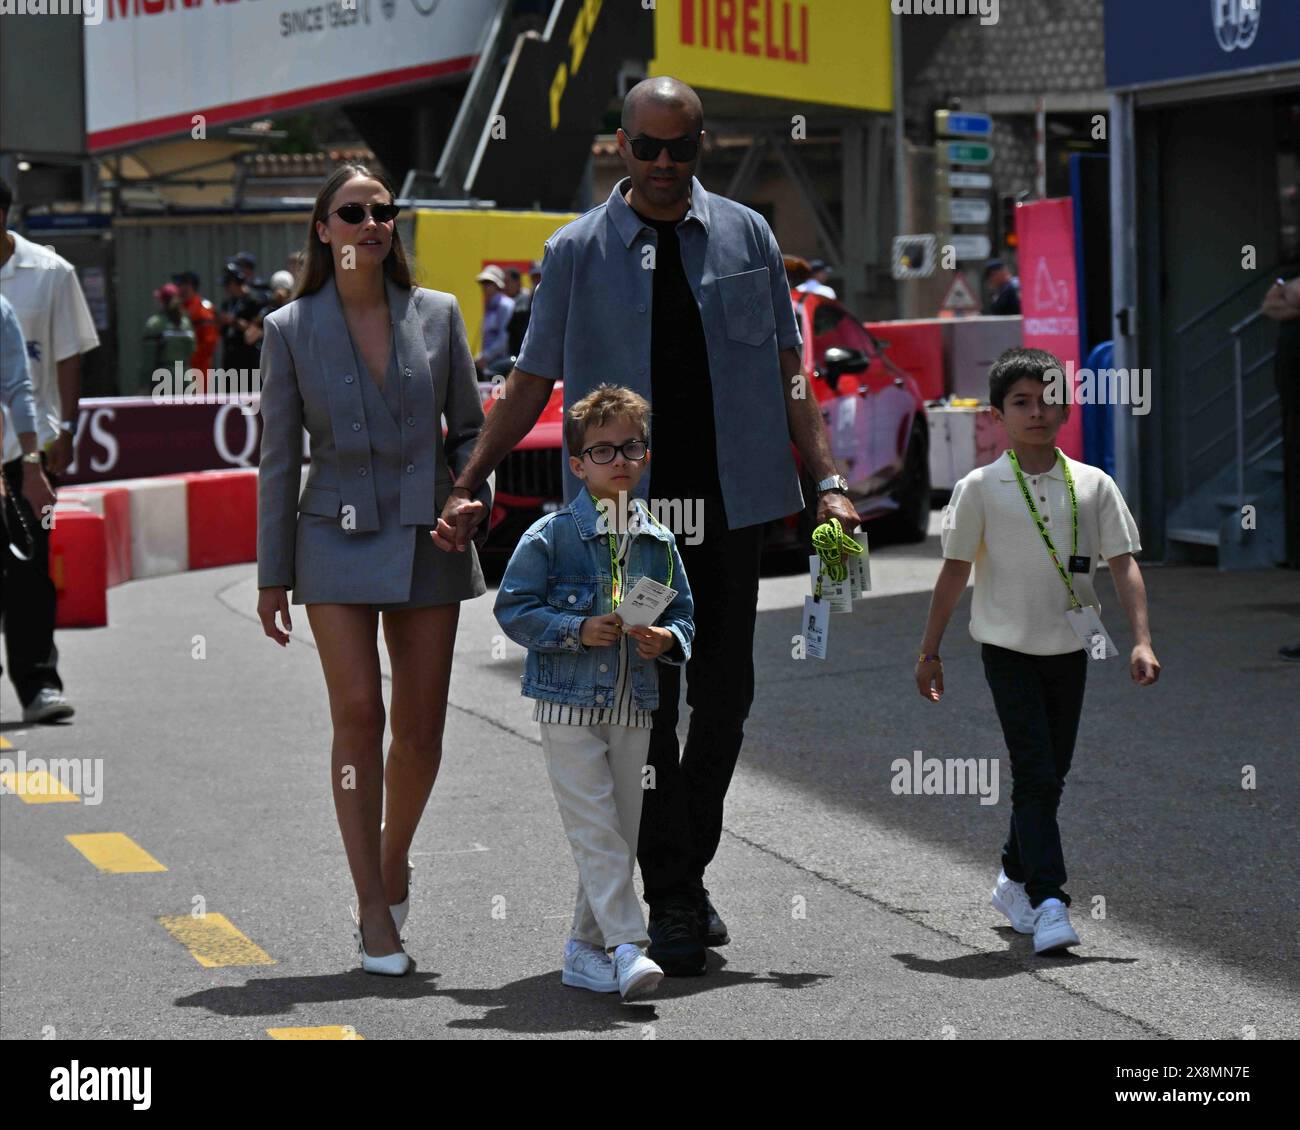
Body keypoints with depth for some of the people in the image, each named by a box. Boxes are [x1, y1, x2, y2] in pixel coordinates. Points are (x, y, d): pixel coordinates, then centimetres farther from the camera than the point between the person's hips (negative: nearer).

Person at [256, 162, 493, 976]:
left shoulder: (438, 315, 5)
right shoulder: (292, 330, 1)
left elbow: (469, 428, 12)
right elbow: (279, 457, 3)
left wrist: (475, 493, -8)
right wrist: (272, 574, 1)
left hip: (427, 542, 2)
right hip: (338, 539, -2)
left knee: (422, 728, 2)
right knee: (359, 716, -10)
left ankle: (394, 860, 30)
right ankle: (374, 914, -4)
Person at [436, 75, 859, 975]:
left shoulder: (746, 235, 8)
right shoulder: (577, 252, 3)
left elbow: (787, 369, 10)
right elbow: (531, 383, 6)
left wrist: (827, 478, 2)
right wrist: (467, 485, -1)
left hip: (730, 504, 2)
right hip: (625, 507, -2)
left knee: (724, 701, 7)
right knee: (648, 707, -1)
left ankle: (688, 871, 23)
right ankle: (672, 901, 7)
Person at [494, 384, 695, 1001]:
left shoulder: (659, 543, 8)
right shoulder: (551, 535, -6)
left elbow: (682, 613, 15)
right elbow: (513, 608, -7)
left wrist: (669, 639, -8)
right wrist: (578, 630, -18)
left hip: (633, 706, 5)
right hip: (569, 702, -5)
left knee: (621, 832, 9)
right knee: (595, 829, -11)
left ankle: (586, 948, 20)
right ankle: (627, 946, -14)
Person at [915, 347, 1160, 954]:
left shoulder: (1093, 486, 1)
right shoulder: (980, 488, -5)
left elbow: (1123, 564, -1)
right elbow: (955, 570, 0)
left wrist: (1141, 641, -12)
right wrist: (929, 651, 1)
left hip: (1070, 650, 3)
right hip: (1009, 648, -3)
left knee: (1050, 775, 11)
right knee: (1035, 774, -11)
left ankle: (1014, 881, 30)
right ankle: (1049, 903, -15)